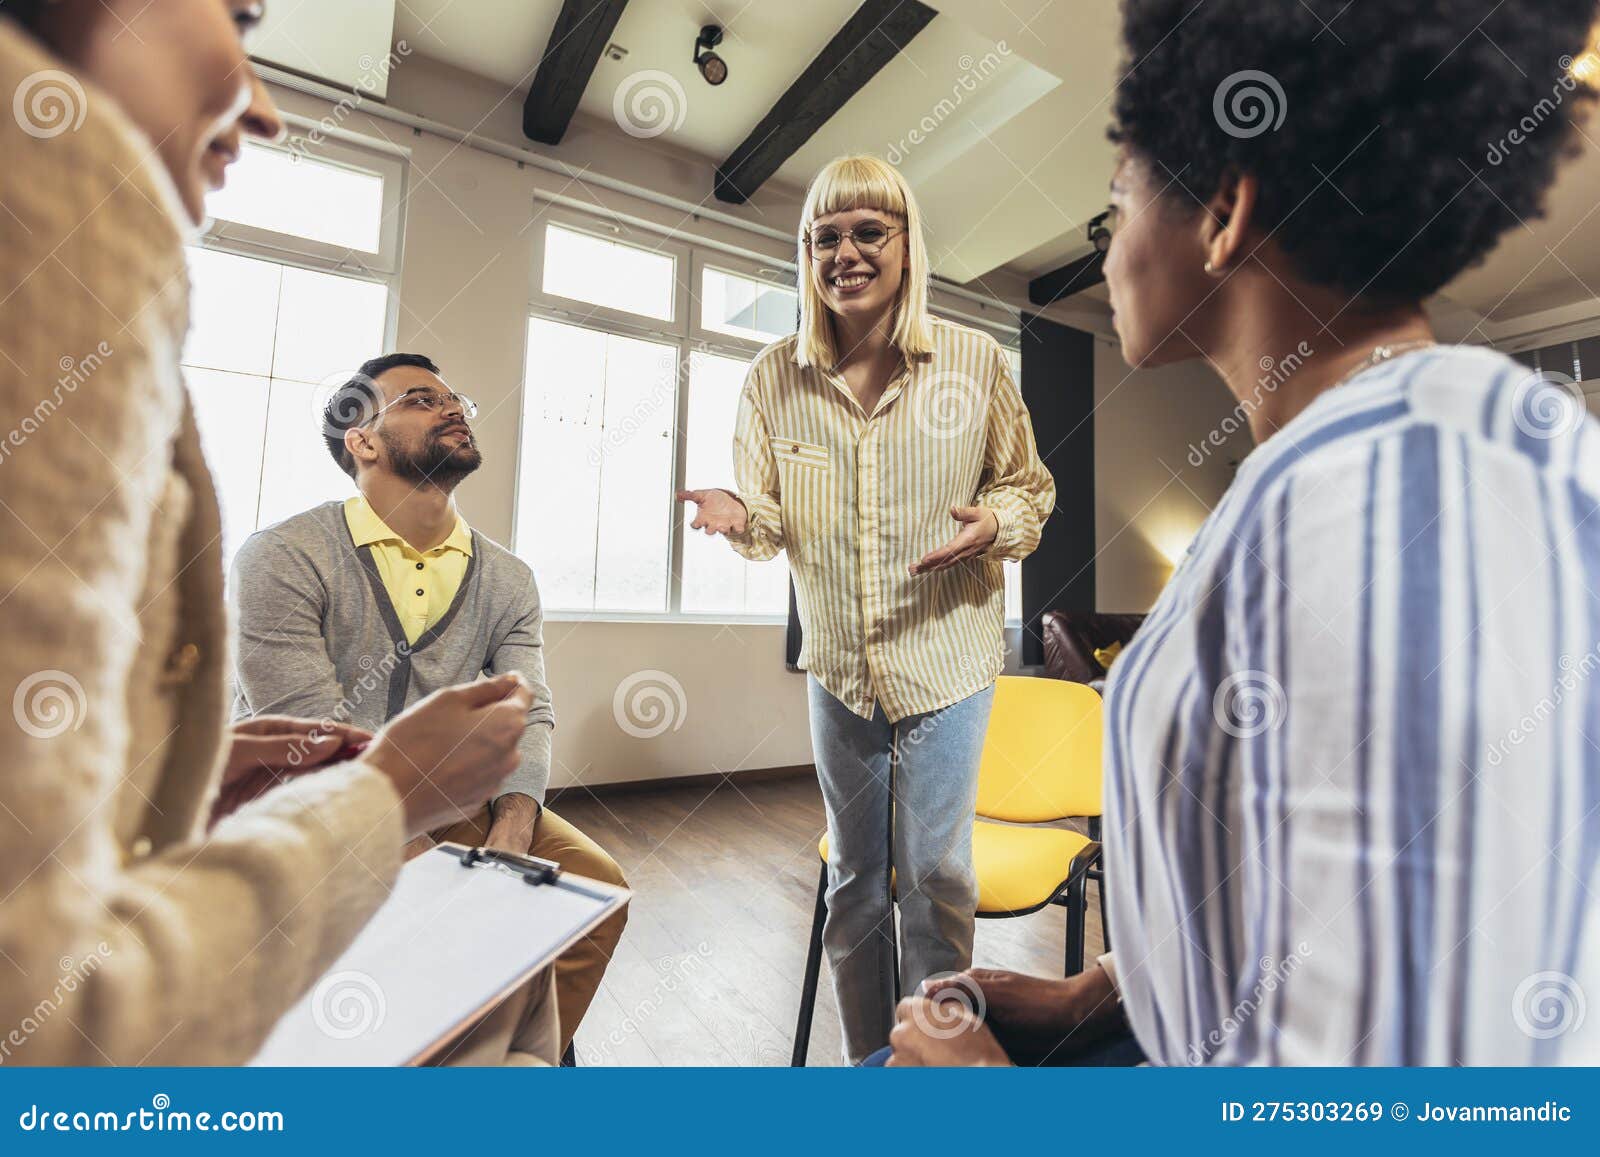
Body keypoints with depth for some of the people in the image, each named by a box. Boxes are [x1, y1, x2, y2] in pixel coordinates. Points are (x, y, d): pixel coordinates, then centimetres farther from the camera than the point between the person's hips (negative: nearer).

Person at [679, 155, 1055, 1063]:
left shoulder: (976, 360, -5)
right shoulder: (776, 376, -1)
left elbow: (1030, 486, 4)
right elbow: (775, 517, 4)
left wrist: (993, 524, -18)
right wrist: (743, 517, -19)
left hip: (947, 659, -2)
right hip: (838, 667, 3)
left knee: (935, 872, 7)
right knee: (854, 877, 17)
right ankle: (866, 1053, 41)